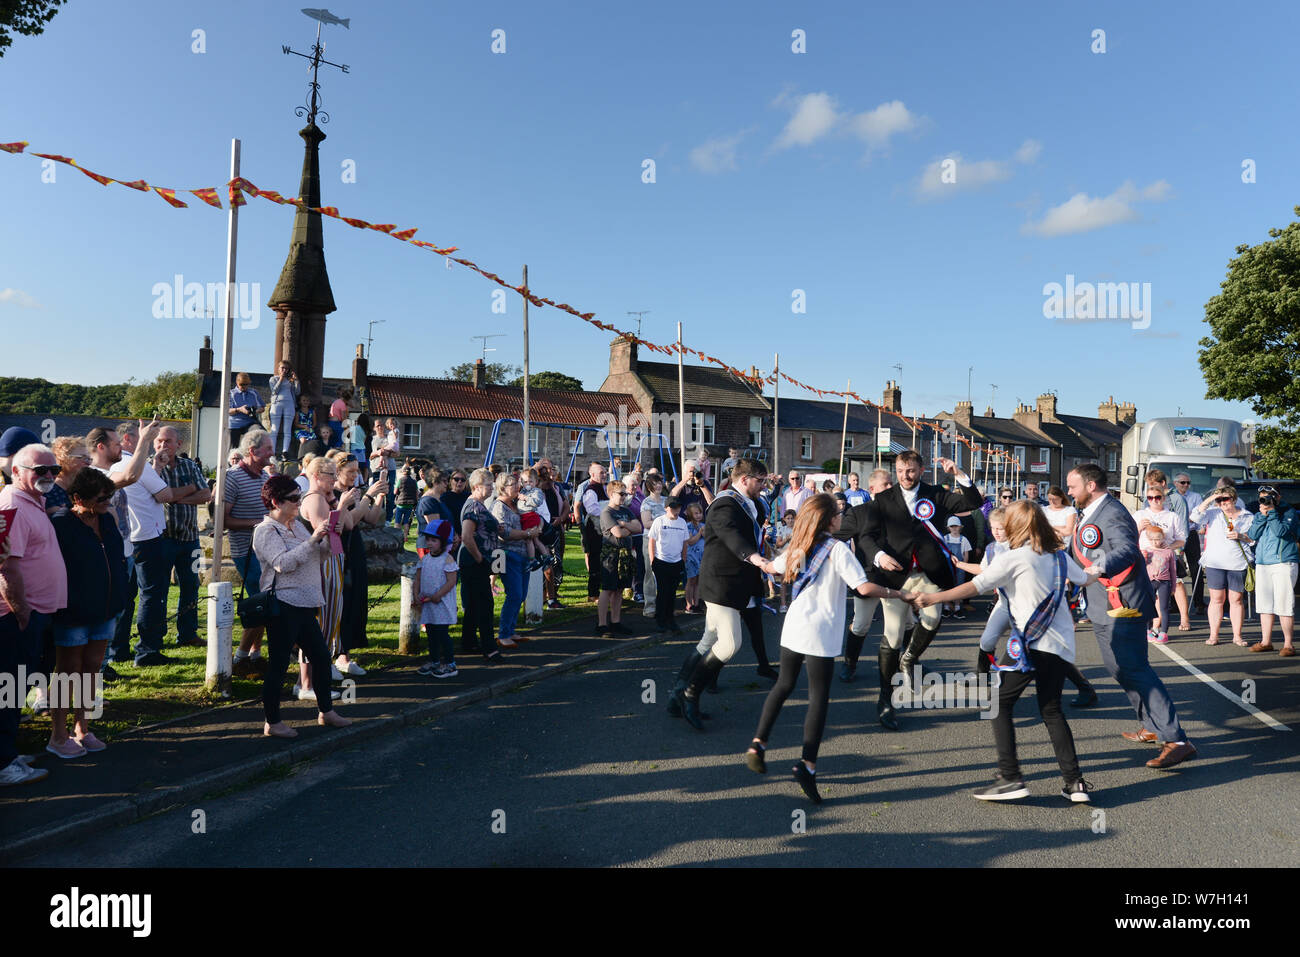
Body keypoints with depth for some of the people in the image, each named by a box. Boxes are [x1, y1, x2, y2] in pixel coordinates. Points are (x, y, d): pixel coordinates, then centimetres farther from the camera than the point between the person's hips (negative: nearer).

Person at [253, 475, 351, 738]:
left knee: (321, 657, 13)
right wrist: (312, 539, -23)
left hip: (304, 605, 9)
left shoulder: (296, 525, 16)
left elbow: (317, 555, 18)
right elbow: (283, 563, -22)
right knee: (279, 664, -1)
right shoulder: (265, 531, -8)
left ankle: (326, 711, 25)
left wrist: (327, 538, 0)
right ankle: (272, 723, 10)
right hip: (282, 605, -9)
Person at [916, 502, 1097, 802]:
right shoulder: (1060, 557, 12)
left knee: (1000, 705, 1)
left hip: (1030, 643, -7)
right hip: (1061, 645, 7)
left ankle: (1010, 777, -6)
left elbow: (976, 586, -17)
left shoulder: (1012, 558, -7)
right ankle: (1074, 781, 13)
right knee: (1052, 710, 17)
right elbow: (1083, 579, 31)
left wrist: (935, 597, -16)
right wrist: (1095, 572, 55)